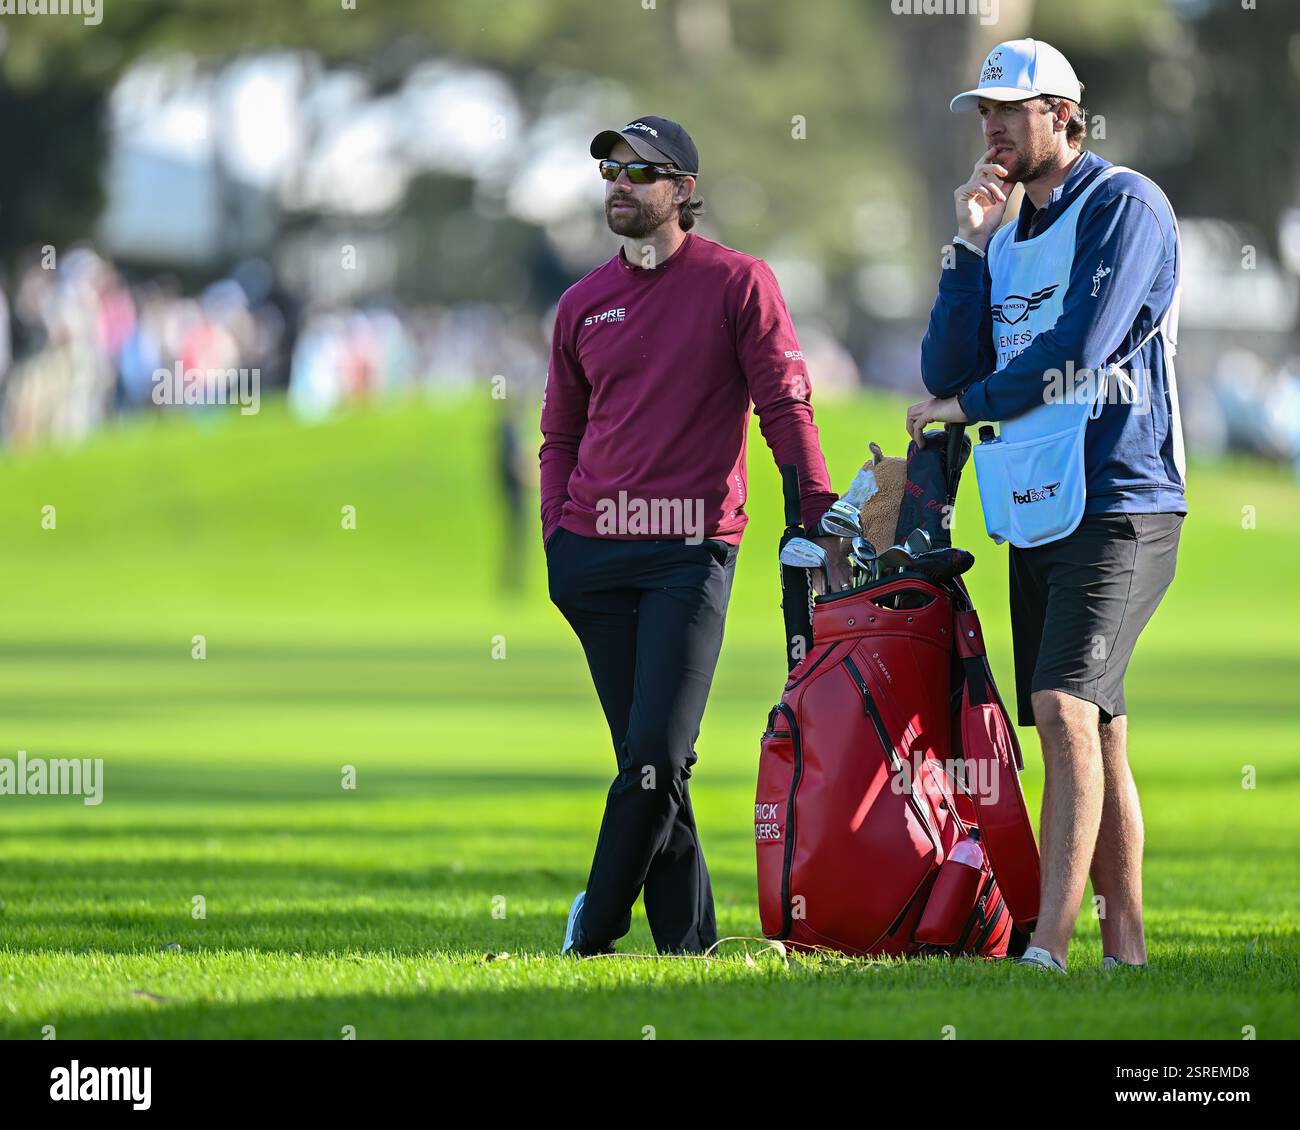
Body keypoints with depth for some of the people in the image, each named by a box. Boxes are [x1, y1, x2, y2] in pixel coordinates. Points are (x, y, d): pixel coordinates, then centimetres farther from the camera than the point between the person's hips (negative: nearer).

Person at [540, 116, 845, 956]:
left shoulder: (737, 282, 1)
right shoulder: (584, 303, 13)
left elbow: (786, 410, -2)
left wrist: (823, 520, -10)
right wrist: (559, 538, 7)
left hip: (693, 549, -4)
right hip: (595, 549, 4)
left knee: (658, 752, -11)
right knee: (645, 754, 4)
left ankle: (597, 925, 0)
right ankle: (686, 935, 8)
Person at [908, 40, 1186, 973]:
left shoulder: (1124, 205, -5)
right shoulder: (1009, 238, 19)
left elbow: (1077, 353, -15)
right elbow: (947, 373, 11)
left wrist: (969, 405, -2)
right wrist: (971, 248, 3)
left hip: (1118, 504, -8)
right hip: (1035, 512, 8)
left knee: (1067, 707, -21)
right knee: (1098, 734, 8)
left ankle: (1049, 946, -28)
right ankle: (1126, 949, 11)